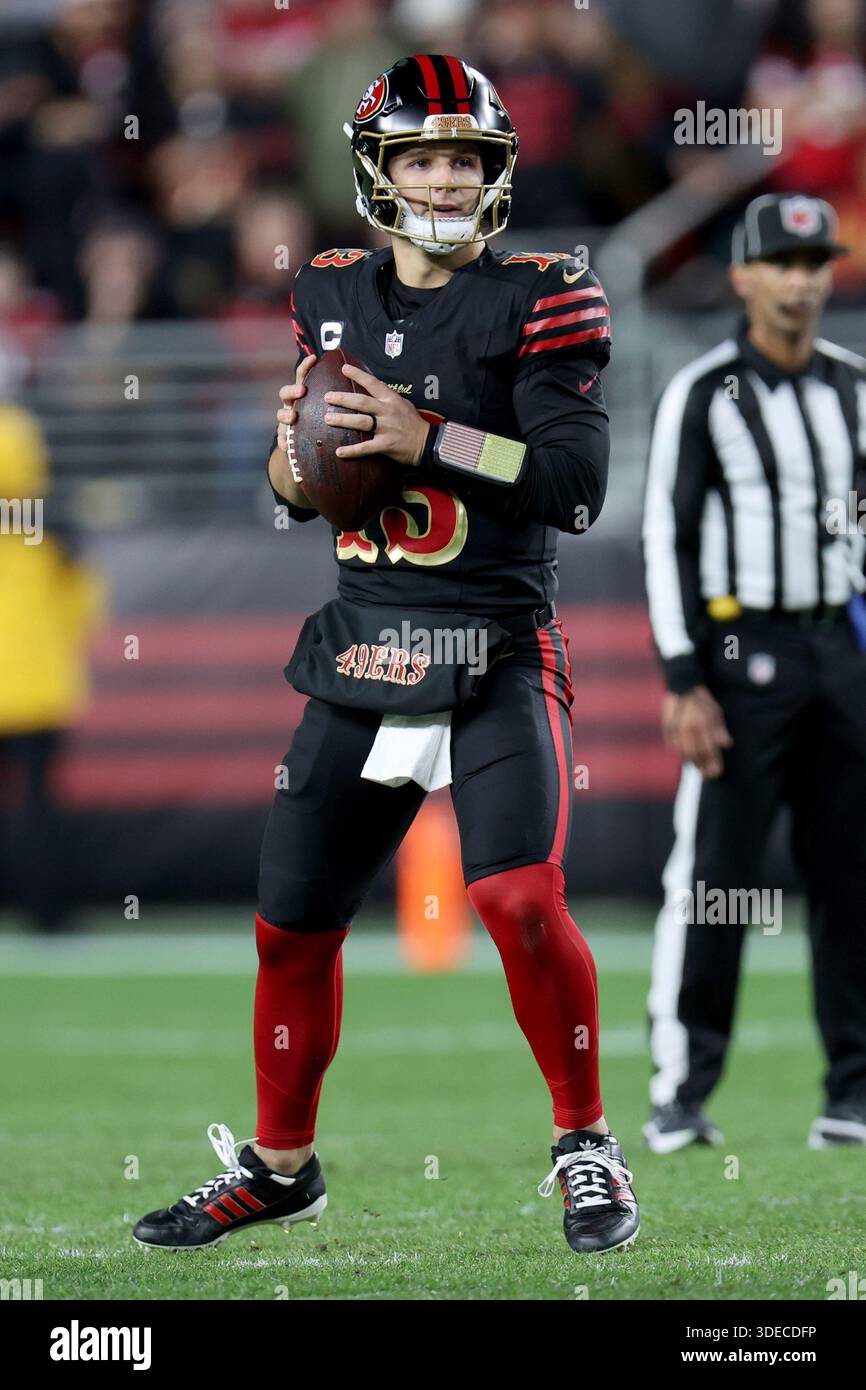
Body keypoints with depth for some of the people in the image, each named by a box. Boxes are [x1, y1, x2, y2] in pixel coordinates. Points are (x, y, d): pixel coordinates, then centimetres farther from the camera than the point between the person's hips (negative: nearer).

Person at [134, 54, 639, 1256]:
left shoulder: (538, 302, -7)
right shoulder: (334, 296, 10)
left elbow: (579, 484, -16)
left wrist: (428, 439, -22)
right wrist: (293, 468, -3)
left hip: (497, 661, -5)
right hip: (360, 655, 5)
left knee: (520, 899, -22)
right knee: (292, 924, 9)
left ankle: (587, 1147, -4)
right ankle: (280, 1165, 28)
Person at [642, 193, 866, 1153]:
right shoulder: (703, 393, -5)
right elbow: (665, 541, -7)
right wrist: (684, 685, -13)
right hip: (741, 650, -5)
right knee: (710, 876, -8)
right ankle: (680, 1094, -4)